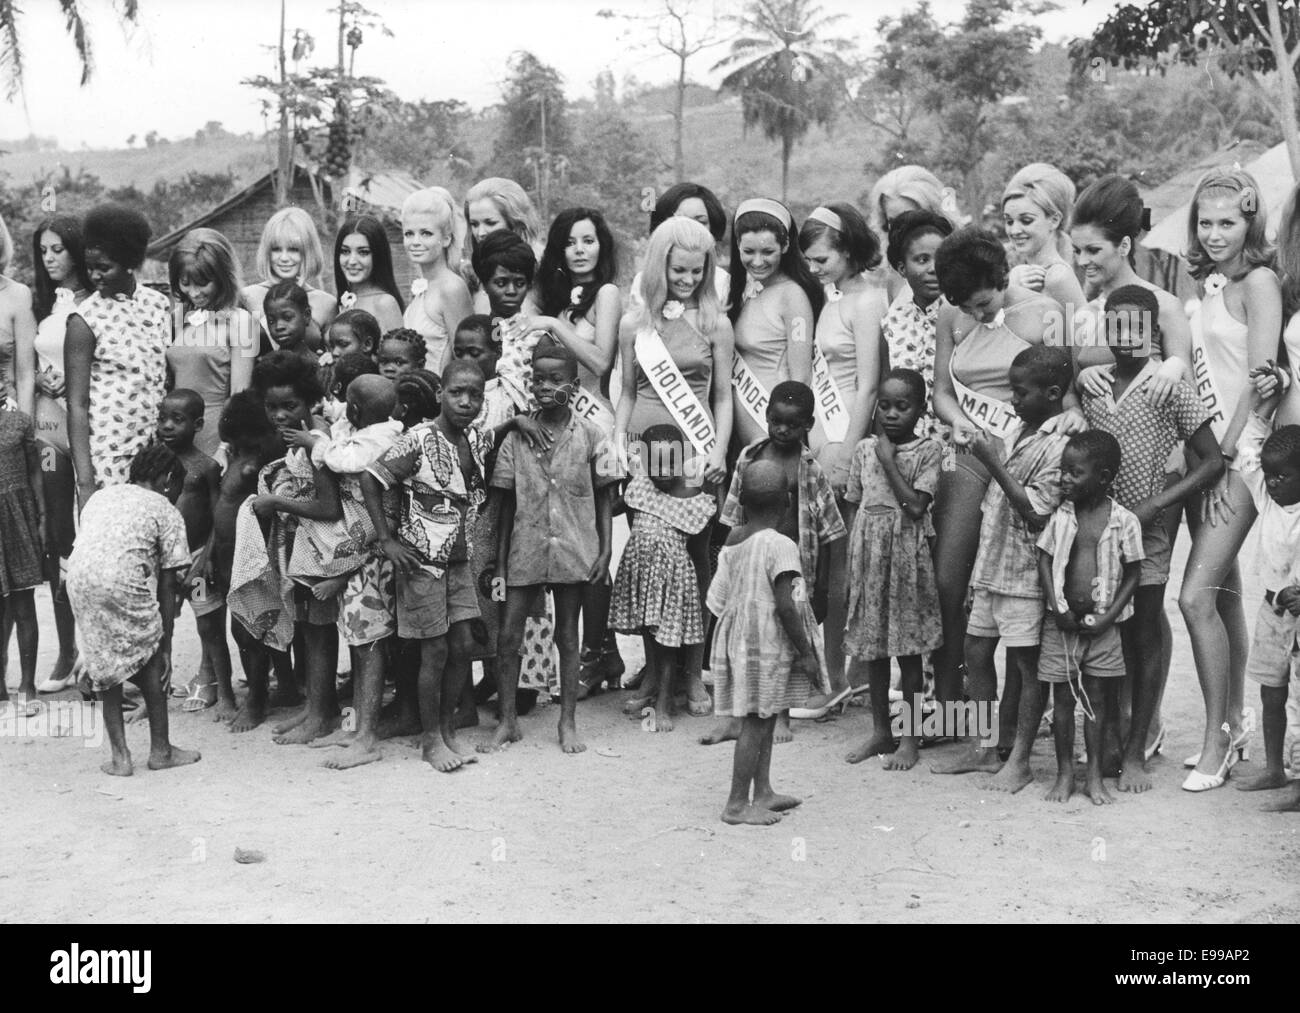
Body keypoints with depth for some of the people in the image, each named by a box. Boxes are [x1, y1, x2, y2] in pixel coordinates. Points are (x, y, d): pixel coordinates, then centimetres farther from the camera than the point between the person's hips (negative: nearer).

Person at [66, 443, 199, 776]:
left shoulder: (102, 495, 29)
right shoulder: (166, 512, 13)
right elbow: (166, 585, 10)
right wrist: (166, 639, 15)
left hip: (79, 580, 5)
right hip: (123, 582, -5)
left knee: (105, 667, 16)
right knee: (149, 663, 14)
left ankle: (120, 756, 18)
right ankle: (160, 750, 21)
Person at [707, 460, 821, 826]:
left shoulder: (732, 541, 7)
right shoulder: (780, 545, -16)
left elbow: (718, 599, 9)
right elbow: (785, 606, -20)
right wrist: (806, 653, -13)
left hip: (739, 640, 8)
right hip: (767, 644, -8)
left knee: (764, 719, 18)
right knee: (756, 722, -2)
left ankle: (763, 793, 26)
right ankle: (737, 804, 2)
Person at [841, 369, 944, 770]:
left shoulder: (928, 450, -5)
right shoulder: (864, 448, 6)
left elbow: (916, 505, -15)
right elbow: (853, 506, 10)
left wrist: (889, 460, -13)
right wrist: (850, 557, 6)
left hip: (905, 551, -4)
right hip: (867, 550, 4)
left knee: (908, 649, 3)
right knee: (873, 647, 11)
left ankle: (909, 738, 13)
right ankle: (880, 731, 24)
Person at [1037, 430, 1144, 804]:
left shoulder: (1124, 522, -6)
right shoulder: (1060, 517, 0)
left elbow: (1132, 575, -1)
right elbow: (1045, 561, 3)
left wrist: (1108, 617, -9)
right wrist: (1058, 608, -8)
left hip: (1102, 625, -1)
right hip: (1062, 621, 2)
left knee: (1097, 698, 5)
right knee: (1063, 697, 5)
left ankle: (1094, 774, 14)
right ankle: (1064, 773, 15)